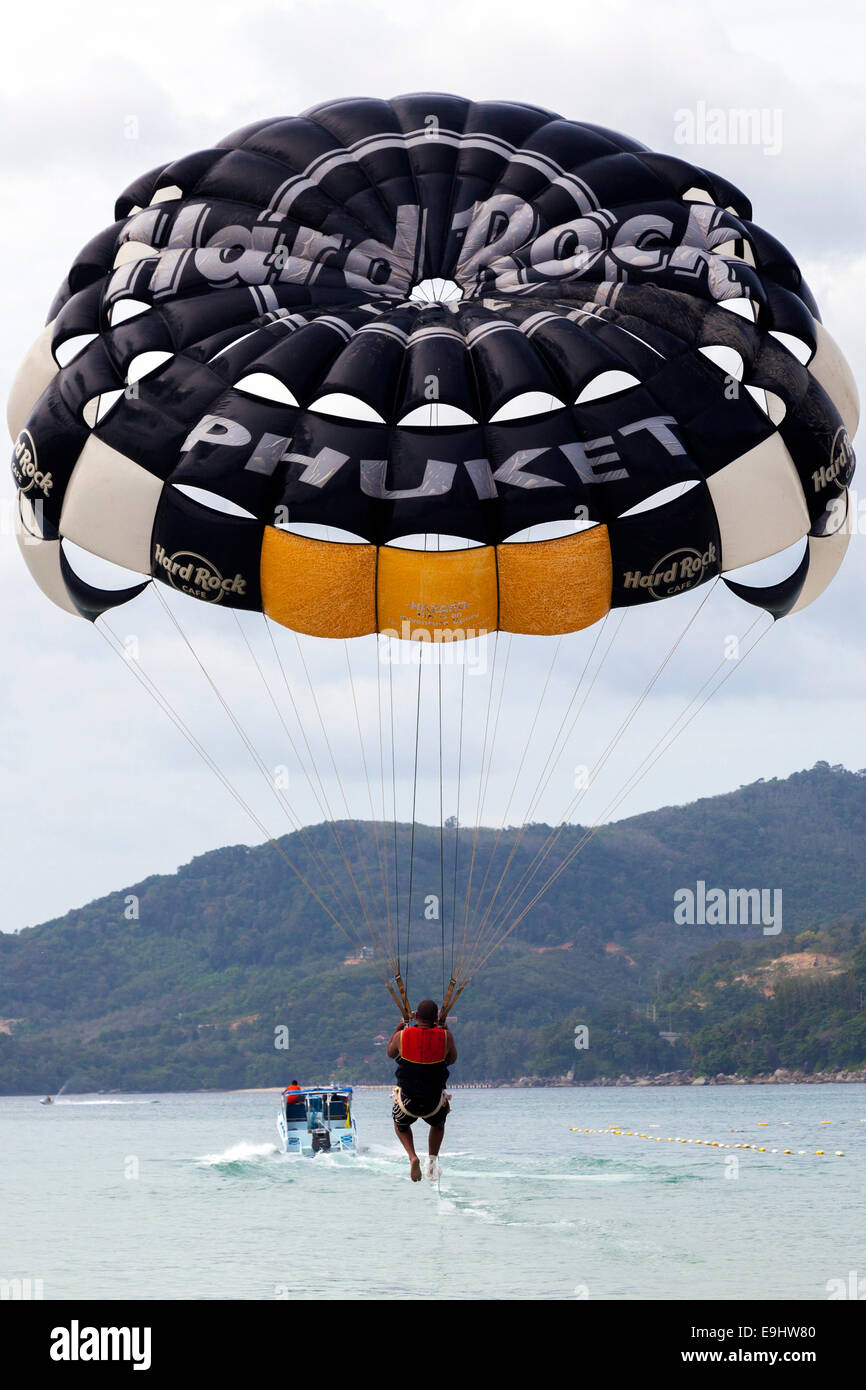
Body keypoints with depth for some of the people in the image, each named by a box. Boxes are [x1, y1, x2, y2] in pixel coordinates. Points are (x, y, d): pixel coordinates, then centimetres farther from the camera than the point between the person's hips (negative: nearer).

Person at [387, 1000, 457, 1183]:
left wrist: (399, 1026, 22)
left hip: (407, 1102, -1)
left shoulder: (402, 1036, -10)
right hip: (434, 1104, 1)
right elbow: (452, 1059, 9)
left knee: (401, 1124, 33)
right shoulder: (445, 1036, -11)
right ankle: (432, 1160, 25)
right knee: (438, 1123, 38)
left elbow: (390, 1053, 12)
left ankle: (413, 1157, 9)